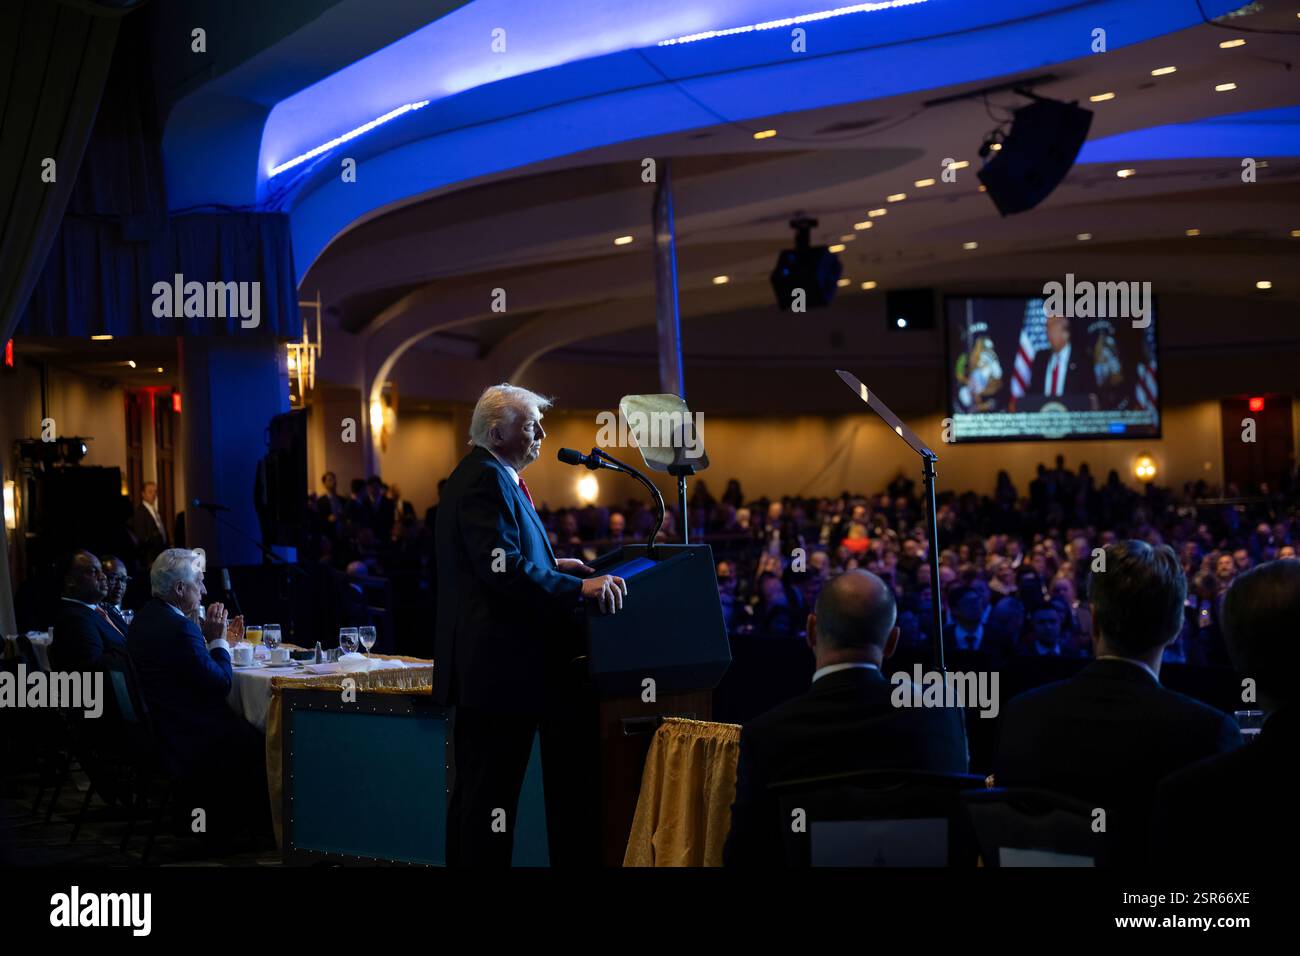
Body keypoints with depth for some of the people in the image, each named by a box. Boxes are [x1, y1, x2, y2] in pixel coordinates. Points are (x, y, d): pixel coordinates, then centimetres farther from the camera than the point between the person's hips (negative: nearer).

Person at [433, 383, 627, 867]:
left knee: (482, 793, 13)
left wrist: (550, 565, 16)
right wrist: (580, 587, -22)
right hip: (496, 664, -11)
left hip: (488, 666, 11)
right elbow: (505, 571, -25)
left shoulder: (491, 476, 18)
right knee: (490, 791, -6)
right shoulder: (485, 480, -16)